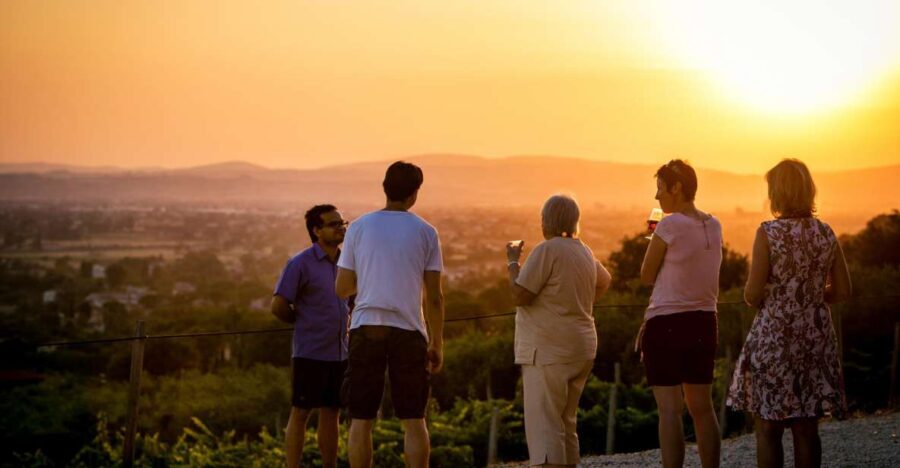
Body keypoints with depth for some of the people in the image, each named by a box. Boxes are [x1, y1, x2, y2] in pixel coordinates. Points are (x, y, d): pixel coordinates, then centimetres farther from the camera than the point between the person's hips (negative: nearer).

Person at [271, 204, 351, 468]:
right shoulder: (301, 264, -10)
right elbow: (278, 306, -12)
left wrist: (346, 323, 11)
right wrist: (305, 324, 2)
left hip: (339, 354, 6)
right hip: (309, 354, -6)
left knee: (331, 415, 10)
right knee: (300, 414, -1)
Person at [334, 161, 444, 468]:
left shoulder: (359, 227, 4)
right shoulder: (425, 232, 3)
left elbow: (342, 288, 6)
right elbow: (434, 297, 1)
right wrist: (437, 344, 9)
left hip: (365, 328, 0)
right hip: (408, 330, 0)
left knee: (361, 419, 5)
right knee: (413, 420, 6)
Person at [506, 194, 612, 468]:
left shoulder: (547, 250, -14)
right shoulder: (583, 252, 13)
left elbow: (519, 295, -16)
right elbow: (604, 281, 32)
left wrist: (513, 261, -3)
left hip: (549, 350, -9)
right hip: (580, 347, 9)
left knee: (543, 425, -11)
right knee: (565, 424, 16)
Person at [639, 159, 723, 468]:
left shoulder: (670, 225, -12)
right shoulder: (713, 226, 8)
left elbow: (646, 277, -4)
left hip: (666, 324, -6)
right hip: (704, 321, 7)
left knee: (669, 410, -4)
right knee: (702, 407, 12)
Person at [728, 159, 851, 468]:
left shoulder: (768, 233, -11)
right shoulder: (826, 233, 3)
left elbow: (752, 295, -13)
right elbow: (842, 291, 7)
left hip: (775, 335, -5)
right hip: (816, 336, 5)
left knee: (768, 429, 4)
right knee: (807, 428, 11)